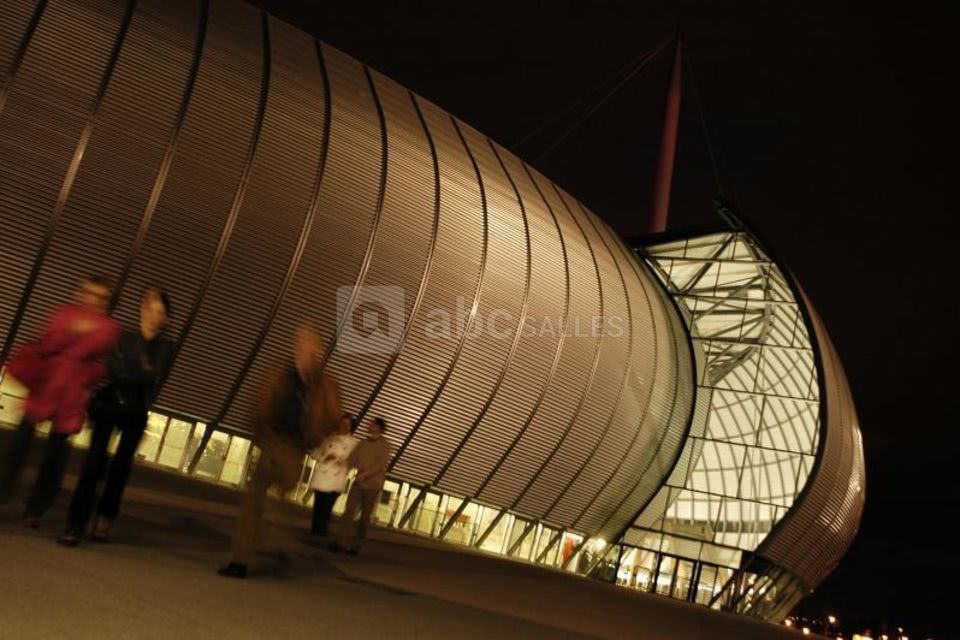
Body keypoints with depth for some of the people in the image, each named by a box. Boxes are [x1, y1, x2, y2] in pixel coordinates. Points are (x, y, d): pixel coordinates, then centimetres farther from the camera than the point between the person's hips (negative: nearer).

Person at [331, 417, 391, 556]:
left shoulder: (384, 444, -2)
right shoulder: (362, 444, 13)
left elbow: (381, 464, -11)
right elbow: (352, 461, 9)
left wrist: (365, 474, -17)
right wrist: (359, 469, -10)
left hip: (373, 486, -3)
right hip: (358, 483, 4)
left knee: (365, 517, 2)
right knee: (349, 512, -9)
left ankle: (356, 546, 9)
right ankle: (343, 542, -10)